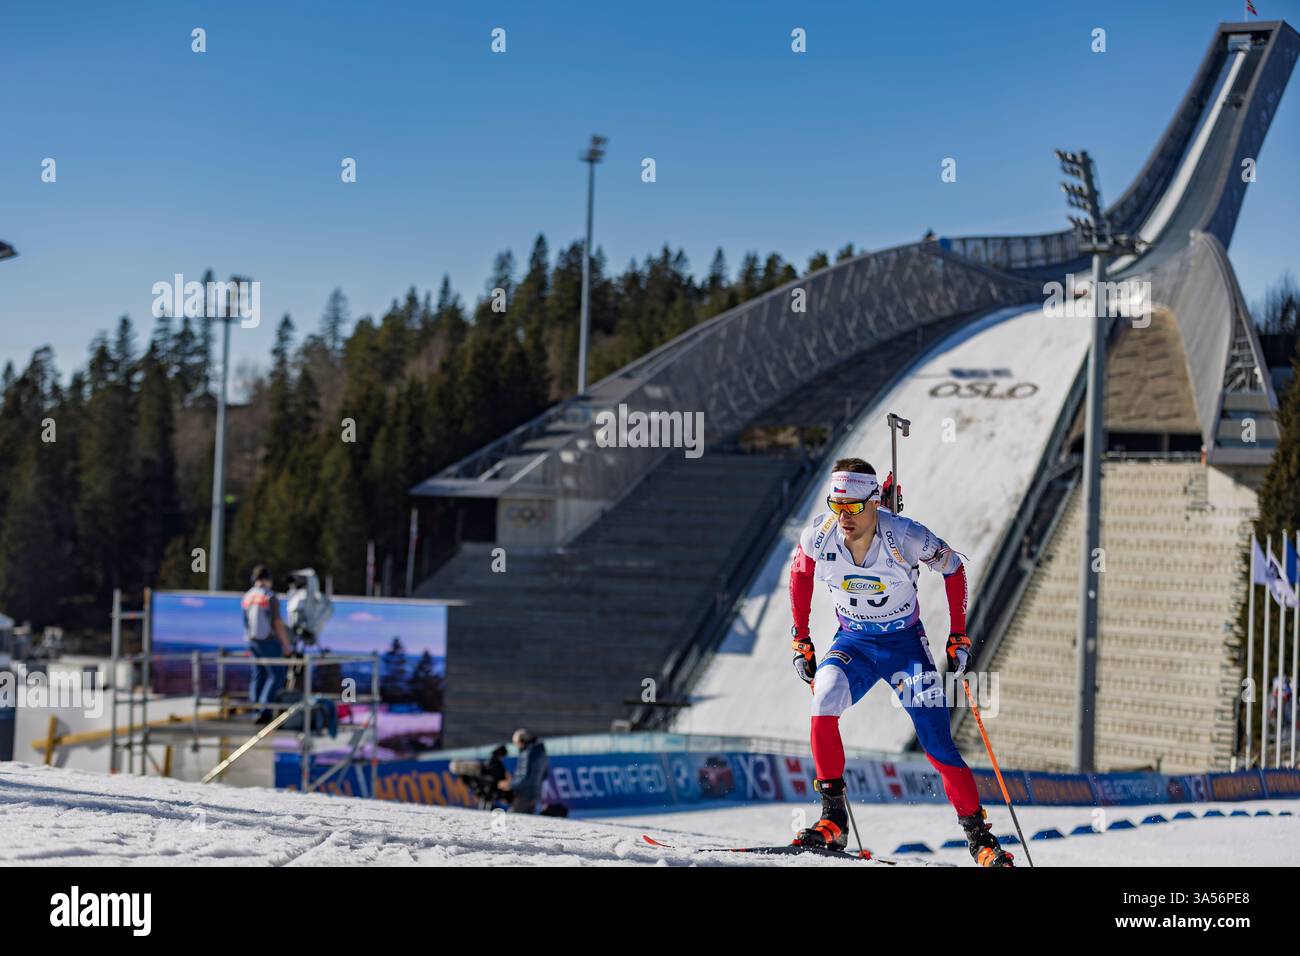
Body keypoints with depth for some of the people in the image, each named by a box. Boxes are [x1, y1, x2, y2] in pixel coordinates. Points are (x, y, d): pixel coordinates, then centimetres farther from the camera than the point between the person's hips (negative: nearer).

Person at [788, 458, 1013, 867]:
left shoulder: (905, 536, -25)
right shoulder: (819, 535, -18)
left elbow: (952, 567, -6)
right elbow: (800, 572, 6)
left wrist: (958, 636, -5)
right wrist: (800, 640, 6)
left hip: (905, 644, -2)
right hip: (852, 642, 2)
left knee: (937, 743, -9)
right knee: (824, 702, -28)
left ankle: (979, 836, 7)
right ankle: (833, 819, -20)